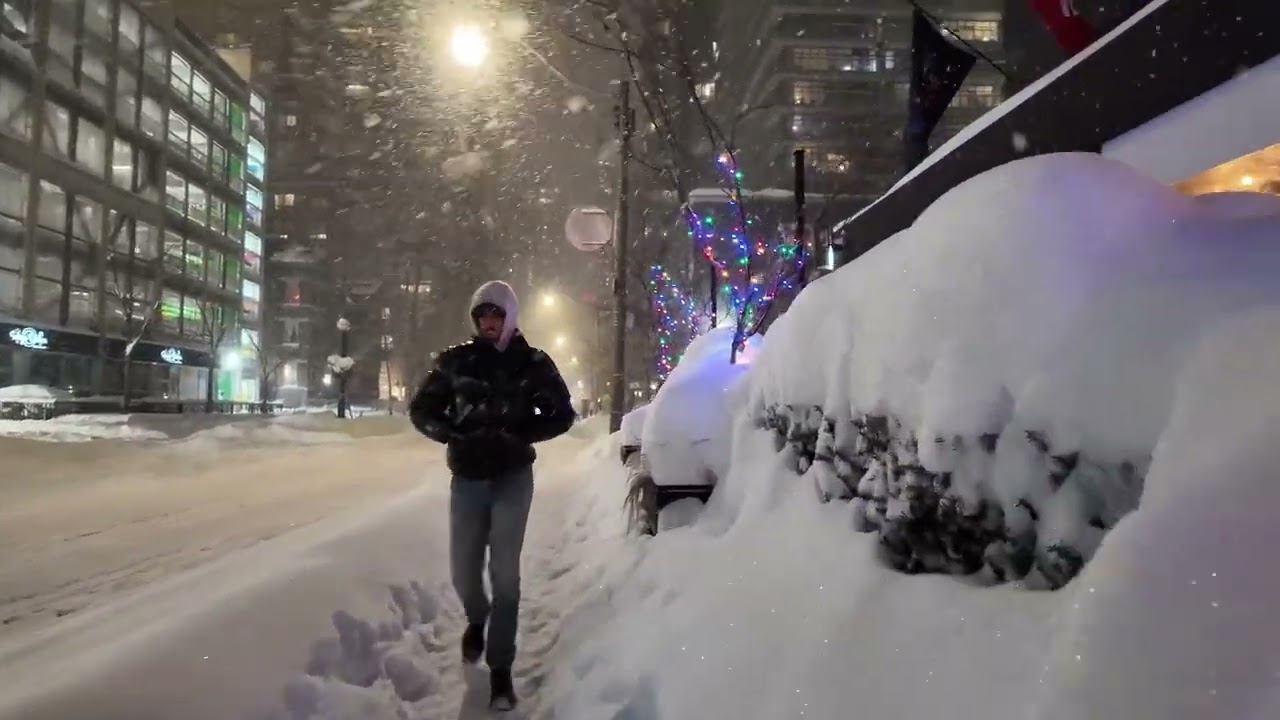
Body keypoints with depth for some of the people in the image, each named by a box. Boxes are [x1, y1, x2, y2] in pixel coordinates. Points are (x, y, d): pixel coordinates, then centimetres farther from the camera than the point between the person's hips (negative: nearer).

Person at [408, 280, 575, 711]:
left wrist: (517, 436, -14)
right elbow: (421, 410, 6)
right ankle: (476, 620, 42)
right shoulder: (456, 360, 1)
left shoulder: (533, 363, -1)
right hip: (467, 478, 2)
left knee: (504, 572, -5)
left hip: (512, 478, -2)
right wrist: (455, 436, -12)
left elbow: (561, 415, 2)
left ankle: (500, 668, 4)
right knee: (463, 571, 8)